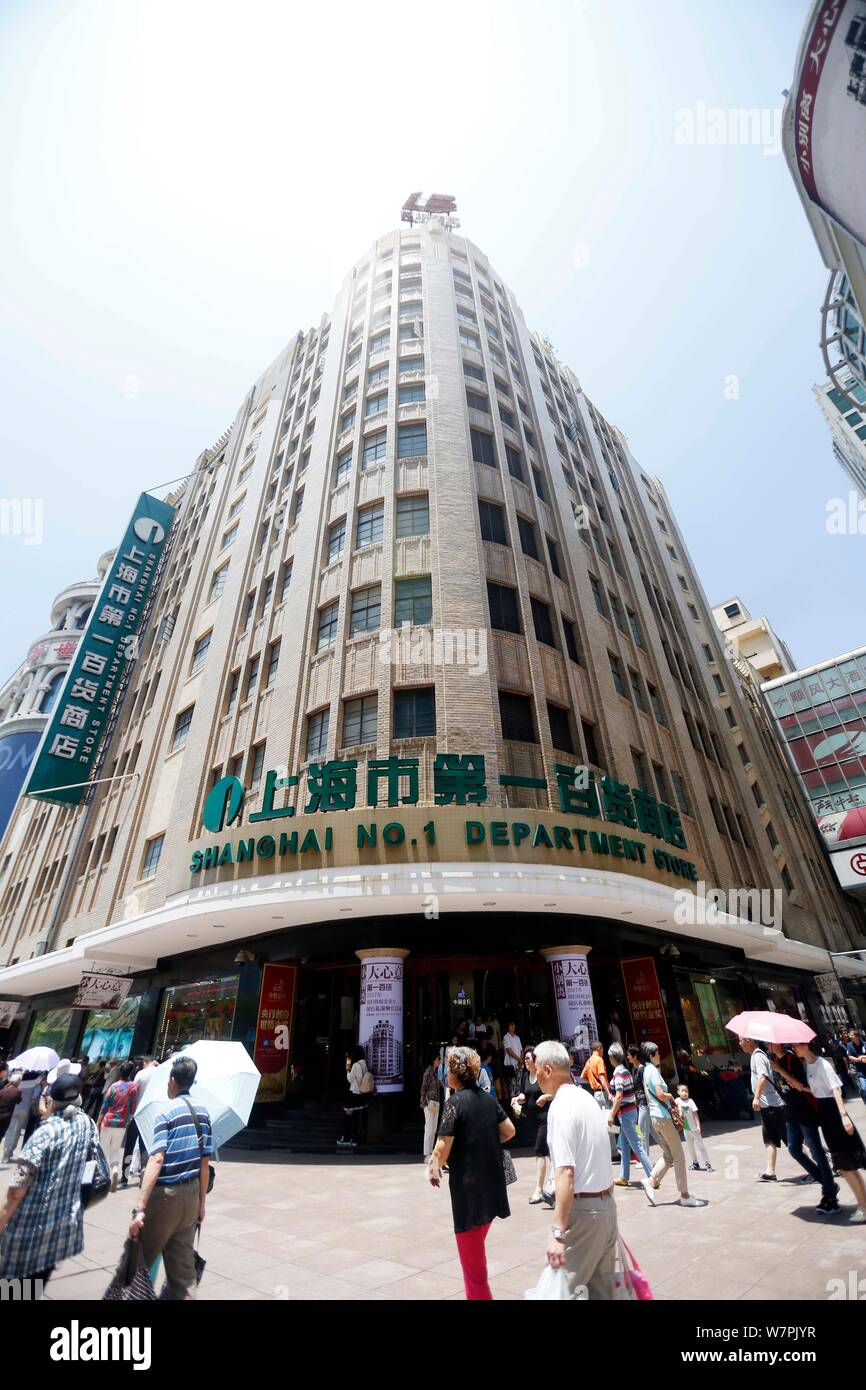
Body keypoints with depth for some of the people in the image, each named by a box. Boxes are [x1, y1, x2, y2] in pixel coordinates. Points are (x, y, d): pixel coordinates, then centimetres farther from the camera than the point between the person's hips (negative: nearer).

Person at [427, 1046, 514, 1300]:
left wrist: (433, 1166, 1)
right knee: (475, 1249, 26)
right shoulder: (488, 1099, 3)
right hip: (491, 1185, 7)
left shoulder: (455, 1102, -17)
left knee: (473, 1265, 9)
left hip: (468, 1188, -7)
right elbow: (509, 1131, 10)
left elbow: (442, 1150, -18)